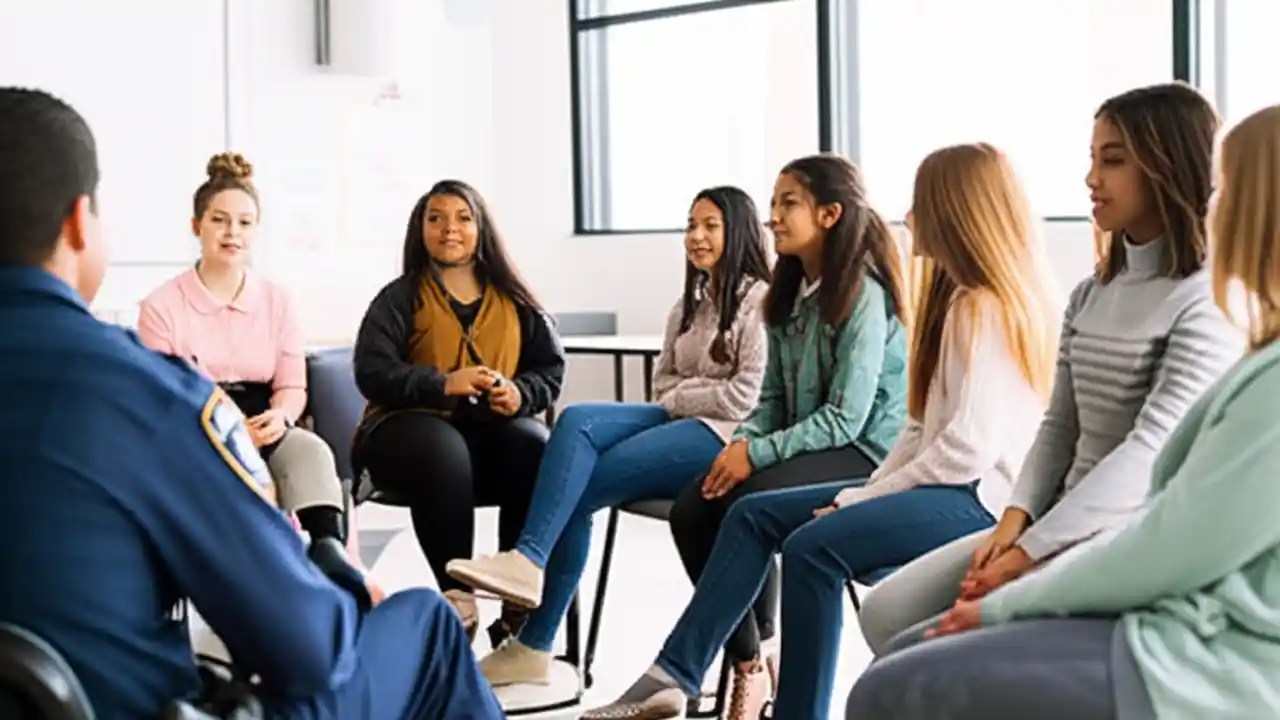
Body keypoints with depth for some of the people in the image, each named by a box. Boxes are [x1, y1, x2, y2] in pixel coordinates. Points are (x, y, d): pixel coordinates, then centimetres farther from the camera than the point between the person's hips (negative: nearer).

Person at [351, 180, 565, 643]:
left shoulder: (512, 300, 14)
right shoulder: (399, 298, 6)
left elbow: (551, 367, 10)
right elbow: (372, 372, -6)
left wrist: (521, 393, -13)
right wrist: (443, 383, -21)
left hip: (493, 429, 2)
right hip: (410, 426, -2)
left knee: (535, 447, -32)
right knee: (443, 449, -38)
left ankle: (521, 602, -27)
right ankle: (458, 600, -31)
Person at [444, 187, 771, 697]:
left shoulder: (759, 301, -4)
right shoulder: (689, 306, 23)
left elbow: (745, 396, -12)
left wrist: (679, 398, -2)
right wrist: (685, 396, 0)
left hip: (723, 434, -8)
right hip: (679, 423, 8)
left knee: (578, 487, -20)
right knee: (576, 421, -20)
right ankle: (527, 560, -28)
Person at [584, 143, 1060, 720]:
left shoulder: (986, 309, -14)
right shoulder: (960, 299, 17)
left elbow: (970, 449, -20)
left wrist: (869, 497, -13)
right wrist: (871, 488, -1)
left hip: (975, 499, -10)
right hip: (938, 485, 11)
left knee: (814, 545, -30)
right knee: (754, 515, 3)